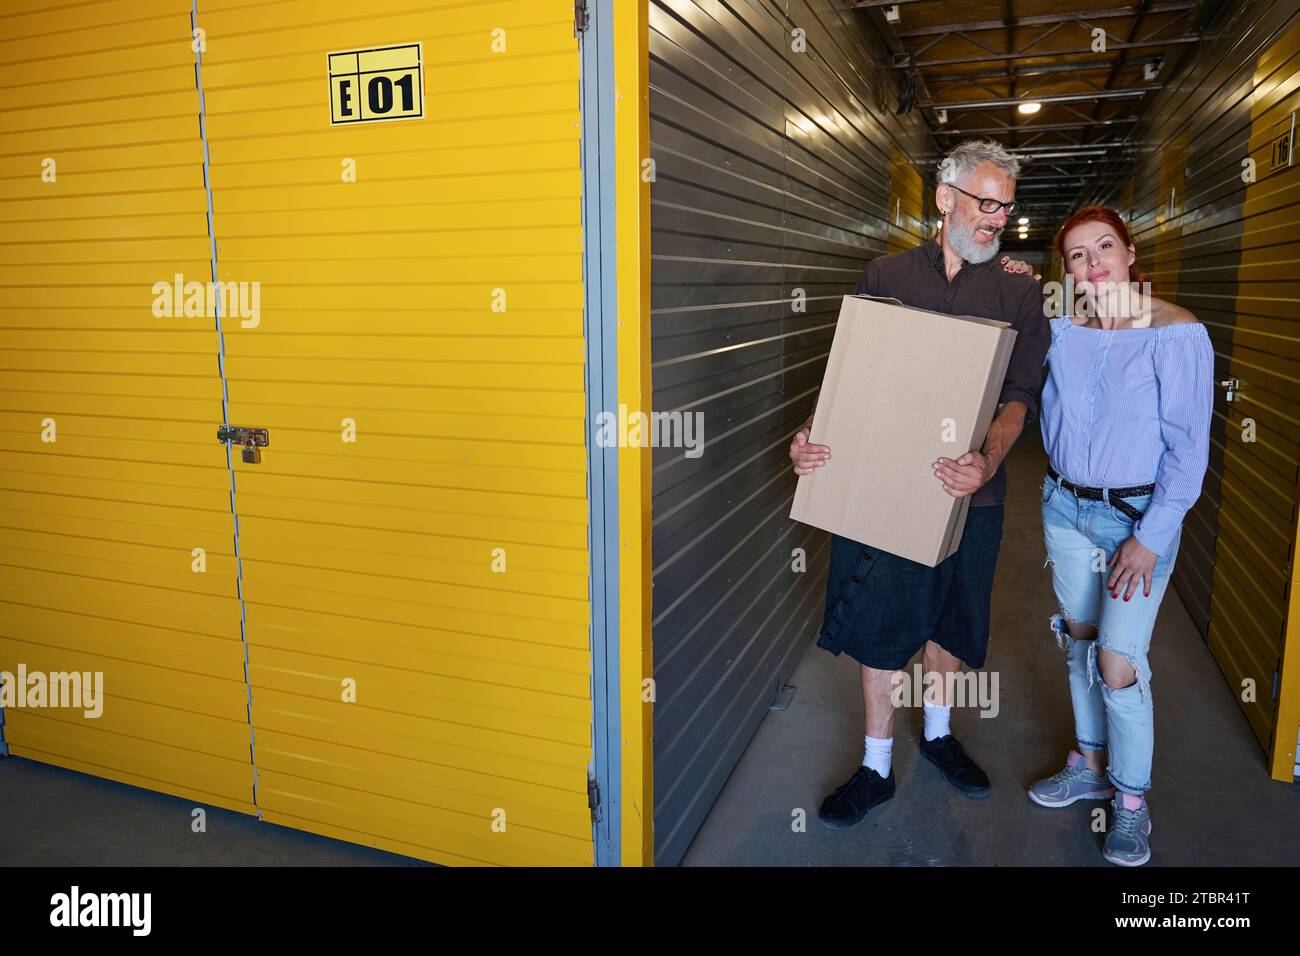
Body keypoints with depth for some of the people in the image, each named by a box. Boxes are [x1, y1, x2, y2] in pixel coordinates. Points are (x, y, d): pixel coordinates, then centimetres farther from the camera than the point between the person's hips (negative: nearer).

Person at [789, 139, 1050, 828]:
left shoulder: (1019, 295, 3)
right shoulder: (884, 277, 3)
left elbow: (1019, 396, -6)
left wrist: (988, 459, -27)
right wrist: (812, 432, -16)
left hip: (968, 488, 1)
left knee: (951, 619, 16)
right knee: (881, 621, 5)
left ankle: (938, 732, 42)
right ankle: (876, 766, 22)